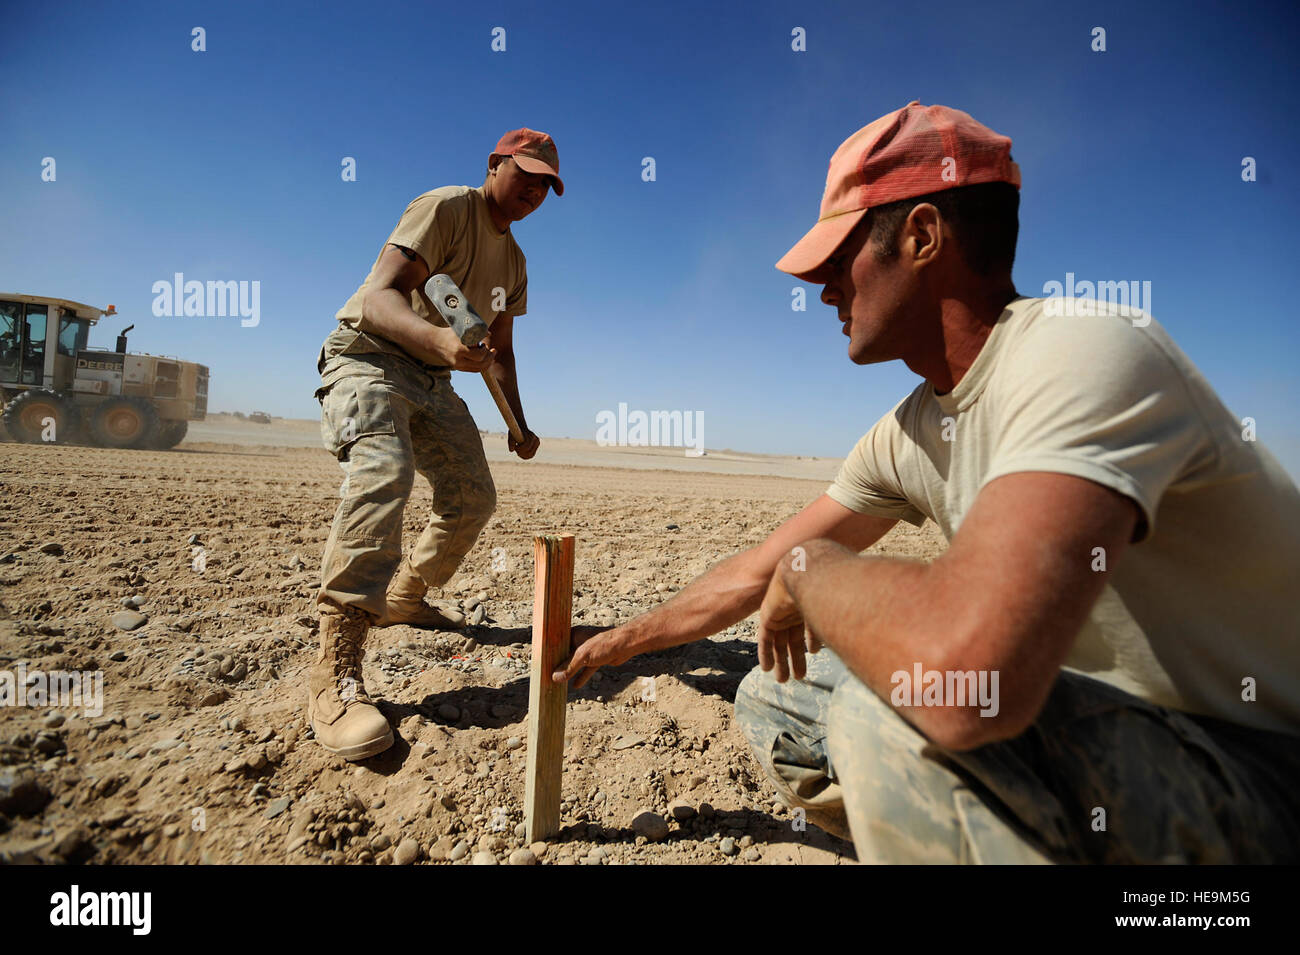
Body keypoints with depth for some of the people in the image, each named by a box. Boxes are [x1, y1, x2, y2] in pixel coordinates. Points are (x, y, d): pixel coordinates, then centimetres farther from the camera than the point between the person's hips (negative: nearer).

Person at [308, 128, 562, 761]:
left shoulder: (514, 263, 12)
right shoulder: (444, 209, -13)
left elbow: (500, 351, 17)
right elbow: (378, 296, -26)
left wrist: (518, 426, 7)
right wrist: (440, 338, -47)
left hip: (432, 378, 8)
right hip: (366, 356, -8)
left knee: (474, 498, 5)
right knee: (382, 475, -33)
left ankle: (404, 598, 28)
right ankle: (335, 676, -34)